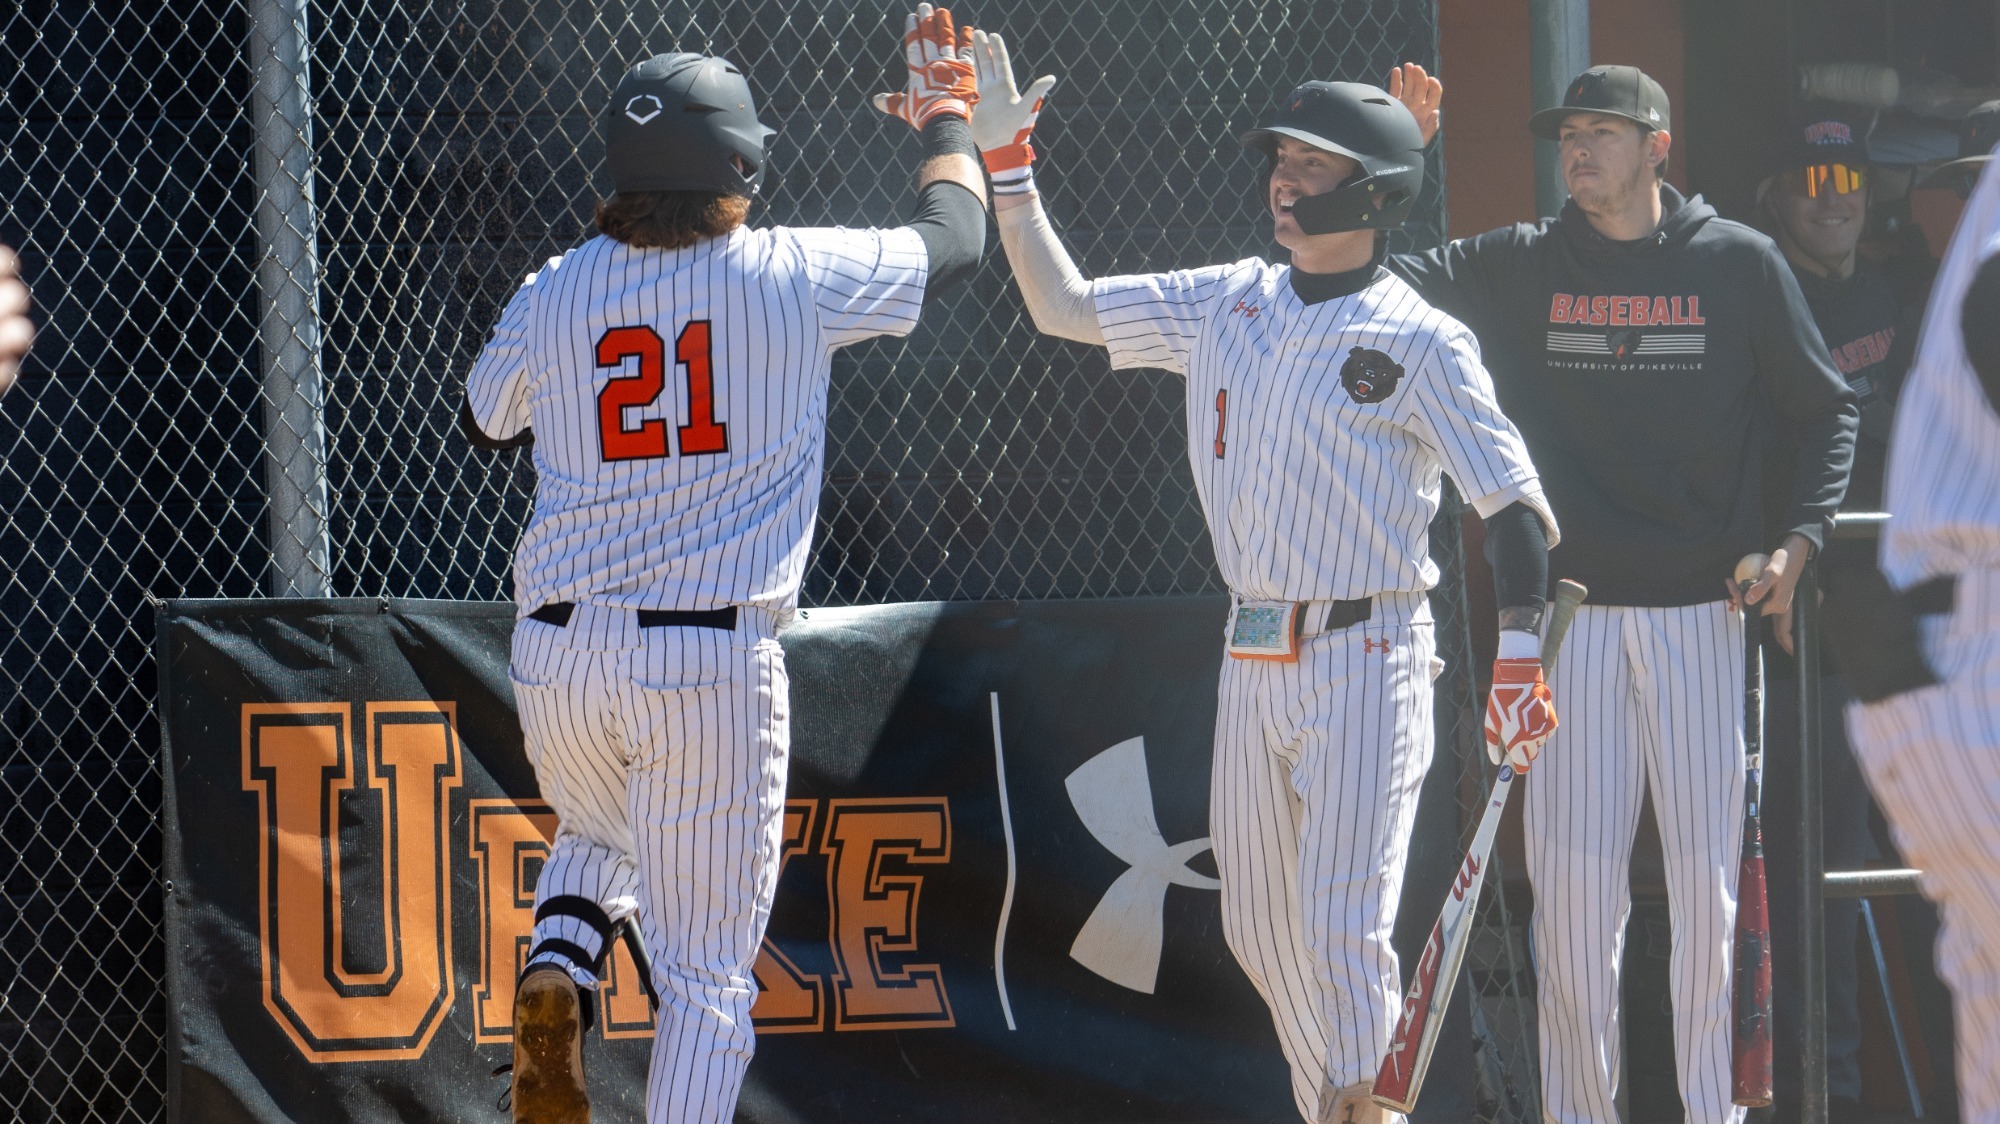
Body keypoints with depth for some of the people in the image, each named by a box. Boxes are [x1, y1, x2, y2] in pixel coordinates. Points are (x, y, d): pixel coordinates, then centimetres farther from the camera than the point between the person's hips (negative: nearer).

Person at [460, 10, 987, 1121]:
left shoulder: (556, 293, 0)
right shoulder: (792, 278, -6)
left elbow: (483, 416, 21)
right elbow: (951, 237, 11)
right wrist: (946, 122, 31)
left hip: (558, 654, 3)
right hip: (715, 665, -3)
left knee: (597, 836, 32)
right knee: (706, 974, 3)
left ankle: (556, 968, 2)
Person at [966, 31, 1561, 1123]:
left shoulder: (1421, 342, -8)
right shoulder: (1228, 304, 9)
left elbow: (1514, 503, -10)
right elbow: (1064, 306, 12)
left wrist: (1518, 658, -18)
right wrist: (1006, 164, 4)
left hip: (1364, 661, -7)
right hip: (1251, 659, 7)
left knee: (1343, 930, -12)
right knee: (1258, 928, 13)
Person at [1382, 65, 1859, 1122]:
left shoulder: (1741, 263, 3)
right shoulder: (1518, 267, 6)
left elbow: (1824, 408, 10)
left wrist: (1800, 538, -2)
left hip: (1702, 611, -1)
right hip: (1568, 610, 1)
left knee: (1707, 877, 0)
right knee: (1570, 877, -3)